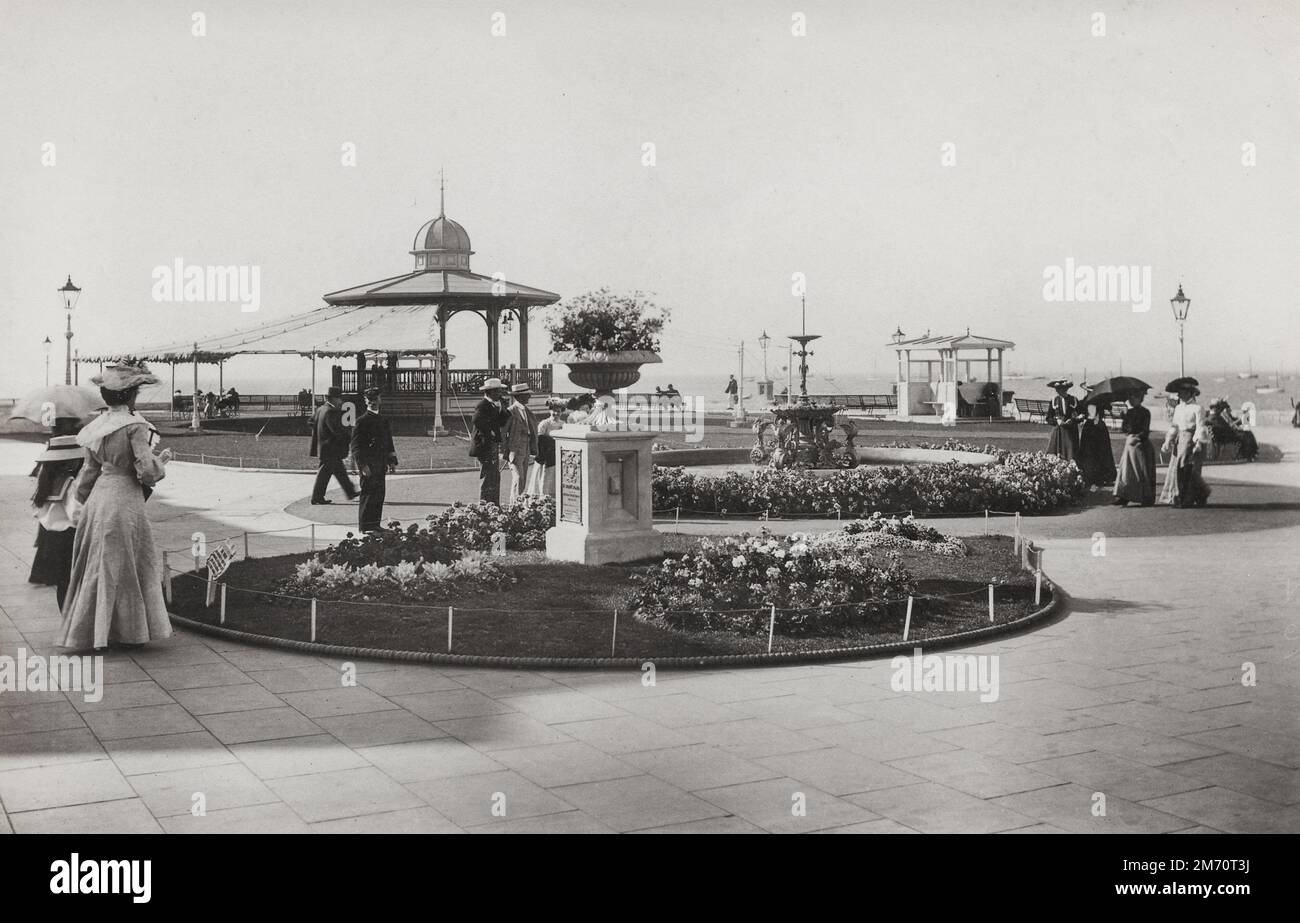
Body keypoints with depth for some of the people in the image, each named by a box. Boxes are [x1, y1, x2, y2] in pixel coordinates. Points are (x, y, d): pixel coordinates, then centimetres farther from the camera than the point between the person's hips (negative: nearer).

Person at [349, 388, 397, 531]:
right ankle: (365, 526, -2)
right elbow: (355, 446, -11)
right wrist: (362, 465, -19)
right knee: (368, 494, -7)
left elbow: (389, 443, 22)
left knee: (379, 494, 10)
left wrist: (392, 461, 14)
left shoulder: (384, 420, 16)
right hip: (368, 464, -7)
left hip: (380, 464, 7)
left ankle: (375, 524, 19)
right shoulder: (362, 421, -7)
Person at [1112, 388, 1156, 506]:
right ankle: (1123, 497, 0)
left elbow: (1145, 431, -11)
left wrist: (1135, 437, -20)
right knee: (1126, 470, 1)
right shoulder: (1128, 412, 13)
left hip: (1141, 444, -6)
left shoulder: (1145, 412, -6)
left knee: (1143, 472, -2)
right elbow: (1123, 429, 11)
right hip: (1129, 444, 6)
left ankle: (1147, 499, 4)